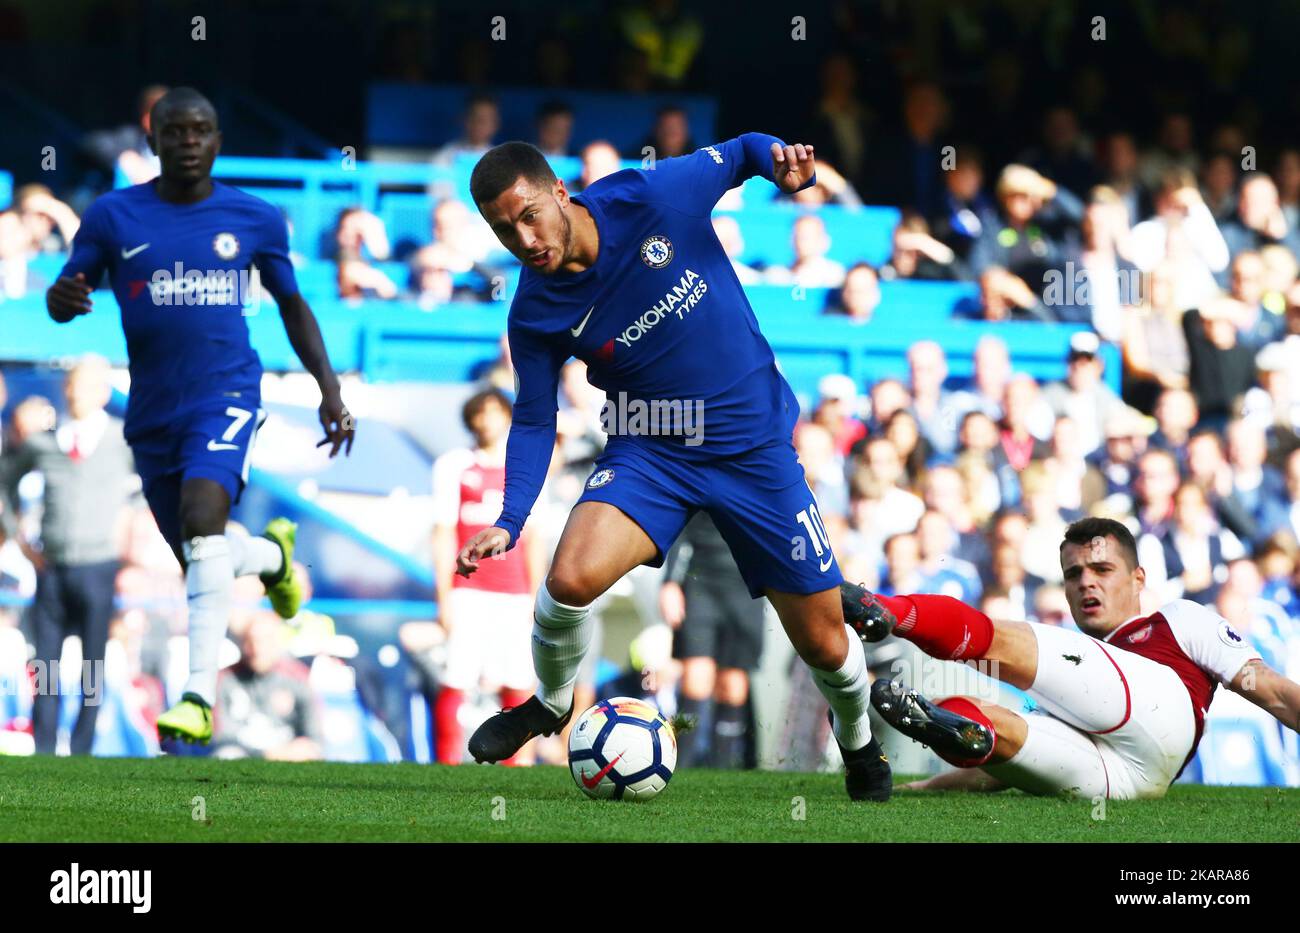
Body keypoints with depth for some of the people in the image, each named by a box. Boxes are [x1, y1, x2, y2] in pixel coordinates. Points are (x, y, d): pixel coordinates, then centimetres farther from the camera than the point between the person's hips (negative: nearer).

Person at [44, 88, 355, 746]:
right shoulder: (113, 217, 2)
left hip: (226, 394, -3)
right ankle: (273, 554, 46)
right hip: (153, 412, 3)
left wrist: (330, 390, 9)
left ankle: (200, 694, -28)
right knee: (197, 561, 8)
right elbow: (64, 296, 4)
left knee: (202, 519, -27)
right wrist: (63, 297, -21)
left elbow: (292, 306, 15)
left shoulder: (255, 220, 4)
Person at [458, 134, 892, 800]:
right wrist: (509, 522, -14)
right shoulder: (534, 315, -11)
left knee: (823, 645, 3)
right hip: (650, 452, 1)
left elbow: (742, 150, -2)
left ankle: (859, 747, 37)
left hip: (755, 446, -1)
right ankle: (550, 705, 5)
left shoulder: (652, 196, -18)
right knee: (571, 578, -27)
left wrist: (784, 164, -25)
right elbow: (534, 420, 0)